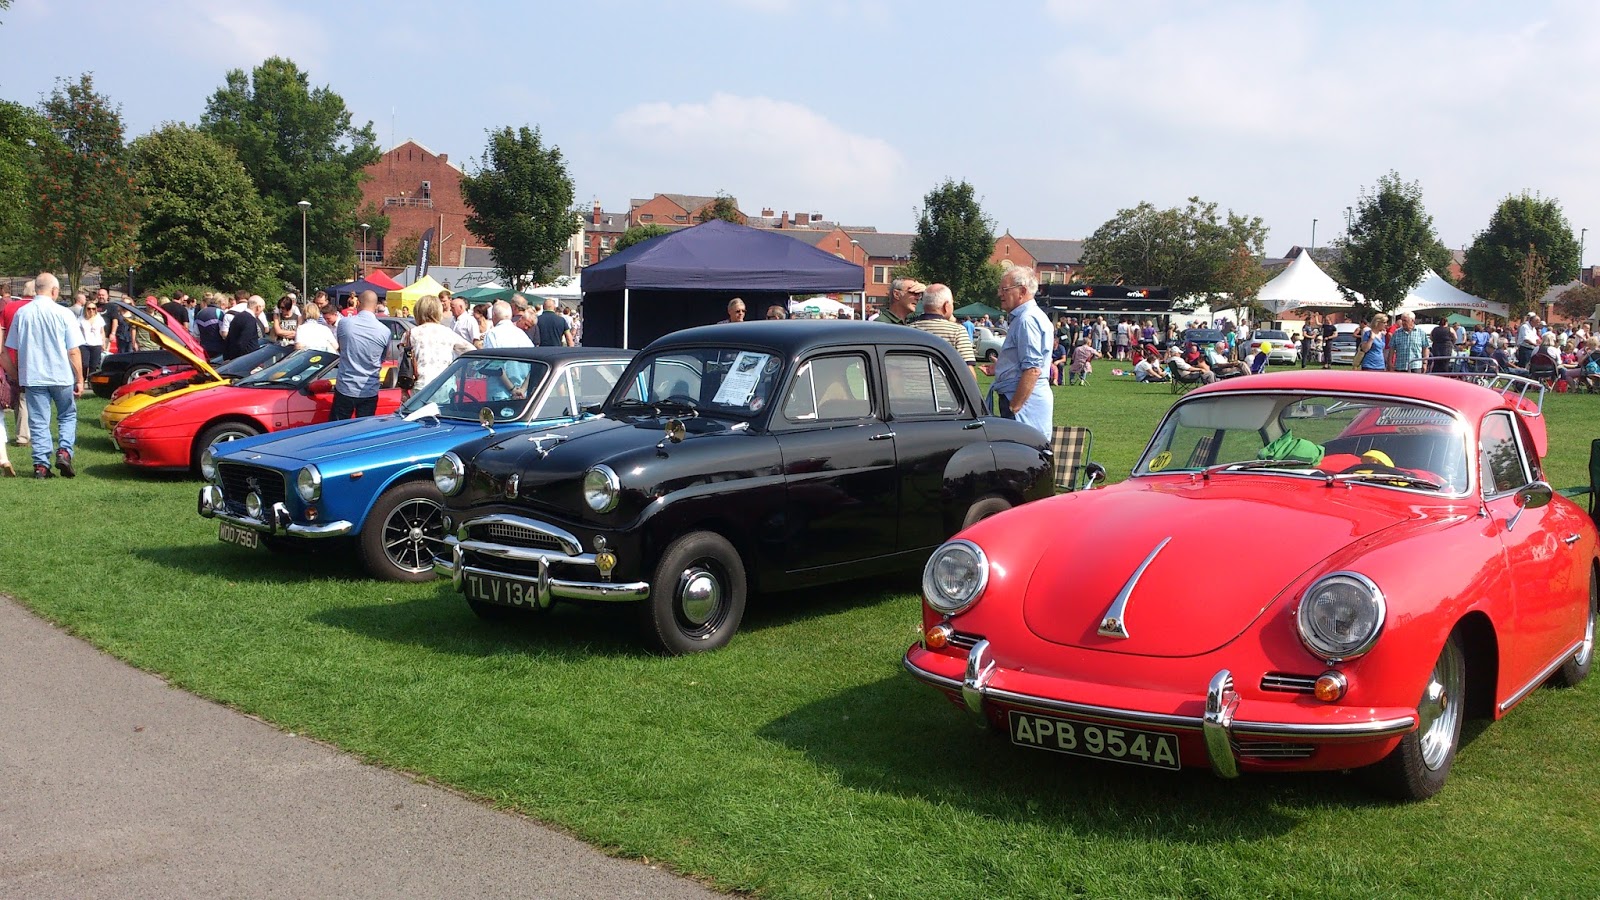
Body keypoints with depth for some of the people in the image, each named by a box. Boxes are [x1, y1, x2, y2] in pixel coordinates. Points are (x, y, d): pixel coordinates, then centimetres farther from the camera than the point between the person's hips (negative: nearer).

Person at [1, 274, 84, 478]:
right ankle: (64, 451, -4)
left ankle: (41, 464, 3)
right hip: (61, 376, -2)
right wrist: (80, 379, 0)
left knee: (38, 422, 6)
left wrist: (17, 377, 22)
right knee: (68, 416, 14)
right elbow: (73, 351, -7)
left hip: (32, 377, 2)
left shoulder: (21, 314, 2)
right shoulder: (63, 314, -8)